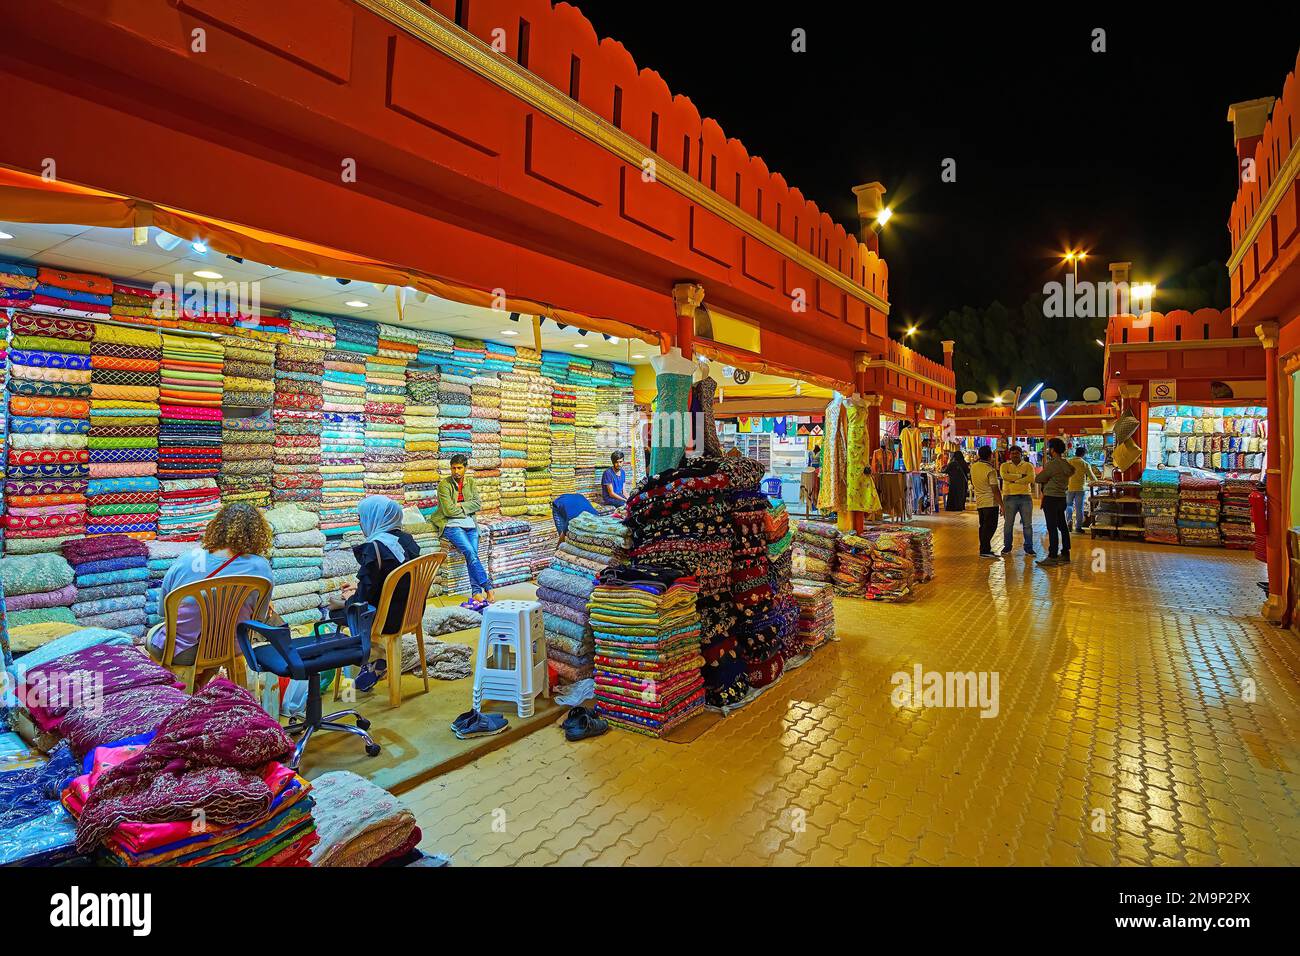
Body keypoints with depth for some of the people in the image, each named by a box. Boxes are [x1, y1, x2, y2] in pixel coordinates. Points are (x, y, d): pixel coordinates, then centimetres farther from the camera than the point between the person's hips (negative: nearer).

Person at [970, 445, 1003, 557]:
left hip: (979, 502, 7)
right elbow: (995, 490, -17)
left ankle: (984, 549, 19)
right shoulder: (990, 470, -16)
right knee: (990, 526, -3)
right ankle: (985, 550, -5)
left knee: (983, 526, 14)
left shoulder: (974, 467, 4)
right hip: (991, 502, -7)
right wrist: (1002, 505, -12)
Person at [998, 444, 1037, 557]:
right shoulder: (1005, 465, 8)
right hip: (1009, 497, 0)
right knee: (1008, 524, 3)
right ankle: (1007, 547, 14)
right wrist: (1021, 476, -13)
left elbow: (1031, 478, -10)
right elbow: (1004, 476, -14)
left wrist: (1014, 480, -13)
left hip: (1025, 497, 1)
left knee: (1027, 524, 3)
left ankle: (1029, 548, 12)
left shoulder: (1028, 466, 8)